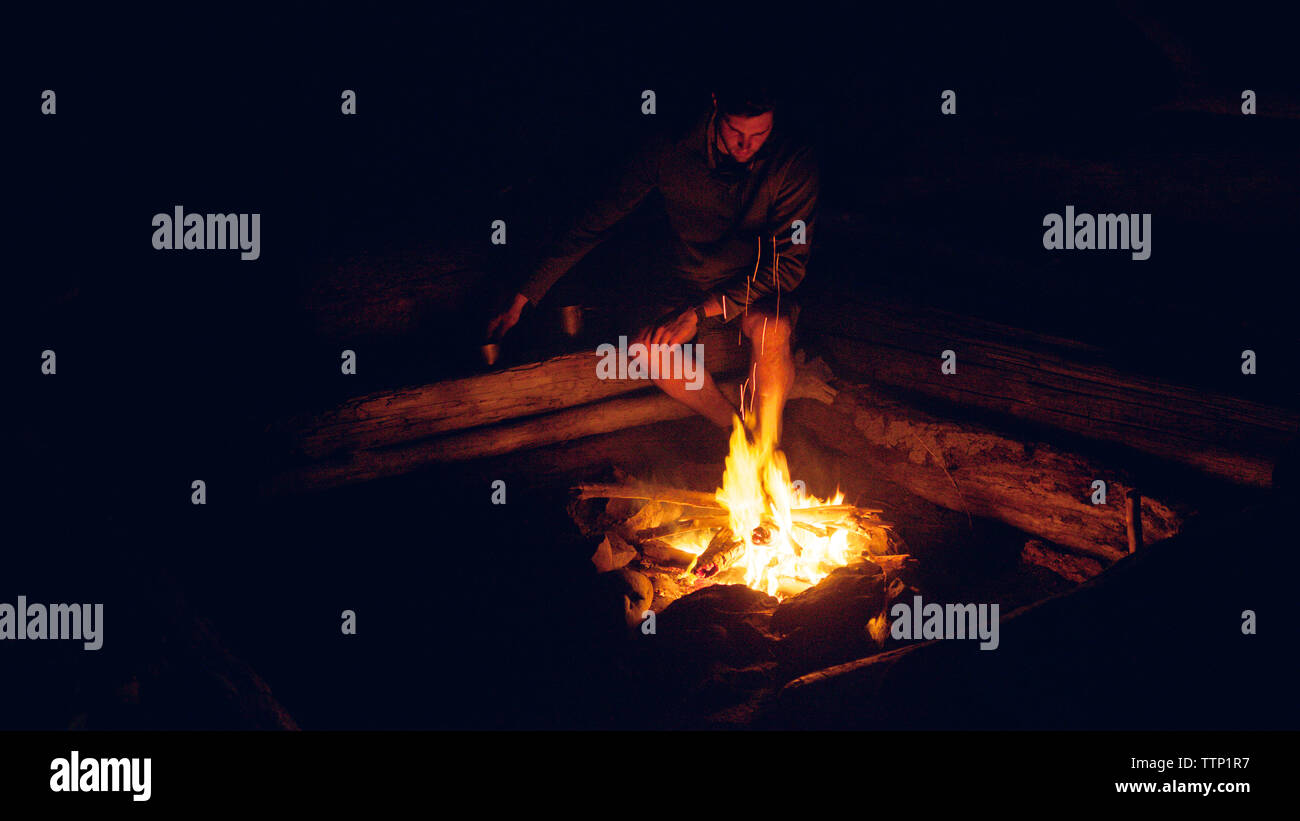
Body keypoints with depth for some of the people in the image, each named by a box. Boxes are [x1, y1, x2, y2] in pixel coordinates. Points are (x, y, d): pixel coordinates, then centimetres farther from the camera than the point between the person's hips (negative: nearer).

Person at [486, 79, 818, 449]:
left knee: (772, 327, -37)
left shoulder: (793, 164, -20)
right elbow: (595, 223, -8)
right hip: (685, 285, 2)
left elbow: (790, 264, -20)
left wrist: (700, 313, -28)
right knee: (651, 347, -31)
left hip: (756, 291, -2)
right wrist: (522, 300, -8)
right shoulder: (669, 151, -16)